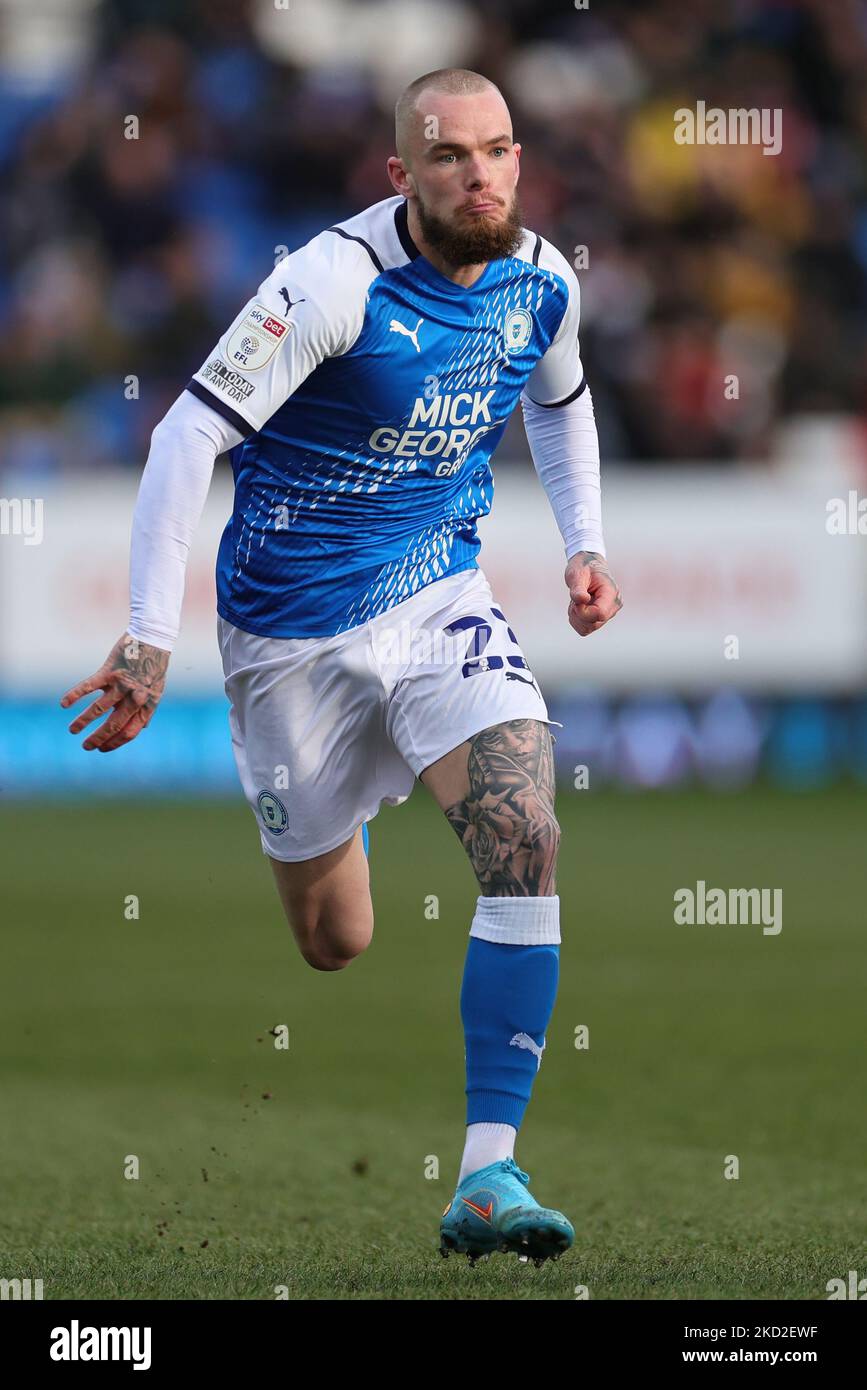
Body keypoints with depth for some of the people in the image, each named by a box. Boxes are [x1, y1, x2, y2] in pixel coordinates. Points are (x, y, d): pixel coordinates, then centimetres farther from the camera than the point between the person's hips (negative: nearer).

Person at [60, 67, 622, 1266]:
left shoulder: (540, 278, -2)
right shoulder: (336, 281, -22)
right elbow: (188, 439, -22)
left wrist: (584, 542, 14)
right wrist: (149, 640, -26)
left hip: (441, 601, 4)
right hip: (293, 628, -4)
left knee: (525, 838, -22)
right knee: (335, 947, 6)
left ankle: (488, 1176, -20)